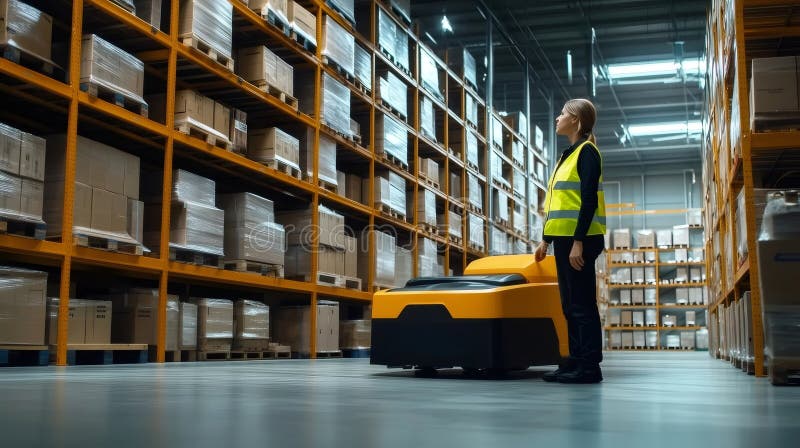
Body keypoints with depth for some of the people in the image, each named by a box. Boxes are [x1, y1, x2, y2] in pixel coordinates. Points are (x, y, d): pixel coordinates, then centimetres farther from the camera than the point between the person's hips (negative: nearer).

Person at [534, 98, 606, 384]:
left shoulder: (586, 151, -7)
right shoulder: (569, 155, 20)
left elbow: (589, 200, -16)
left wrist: (579, 241, -22)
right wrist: (546, 239, 21)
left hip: (580, 239, -9)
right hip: (564, 238, 9)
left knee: (582, 304, -7)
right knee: (570, 304, 10)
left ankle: (590, 367, -3)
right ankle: (575, 361, 14)